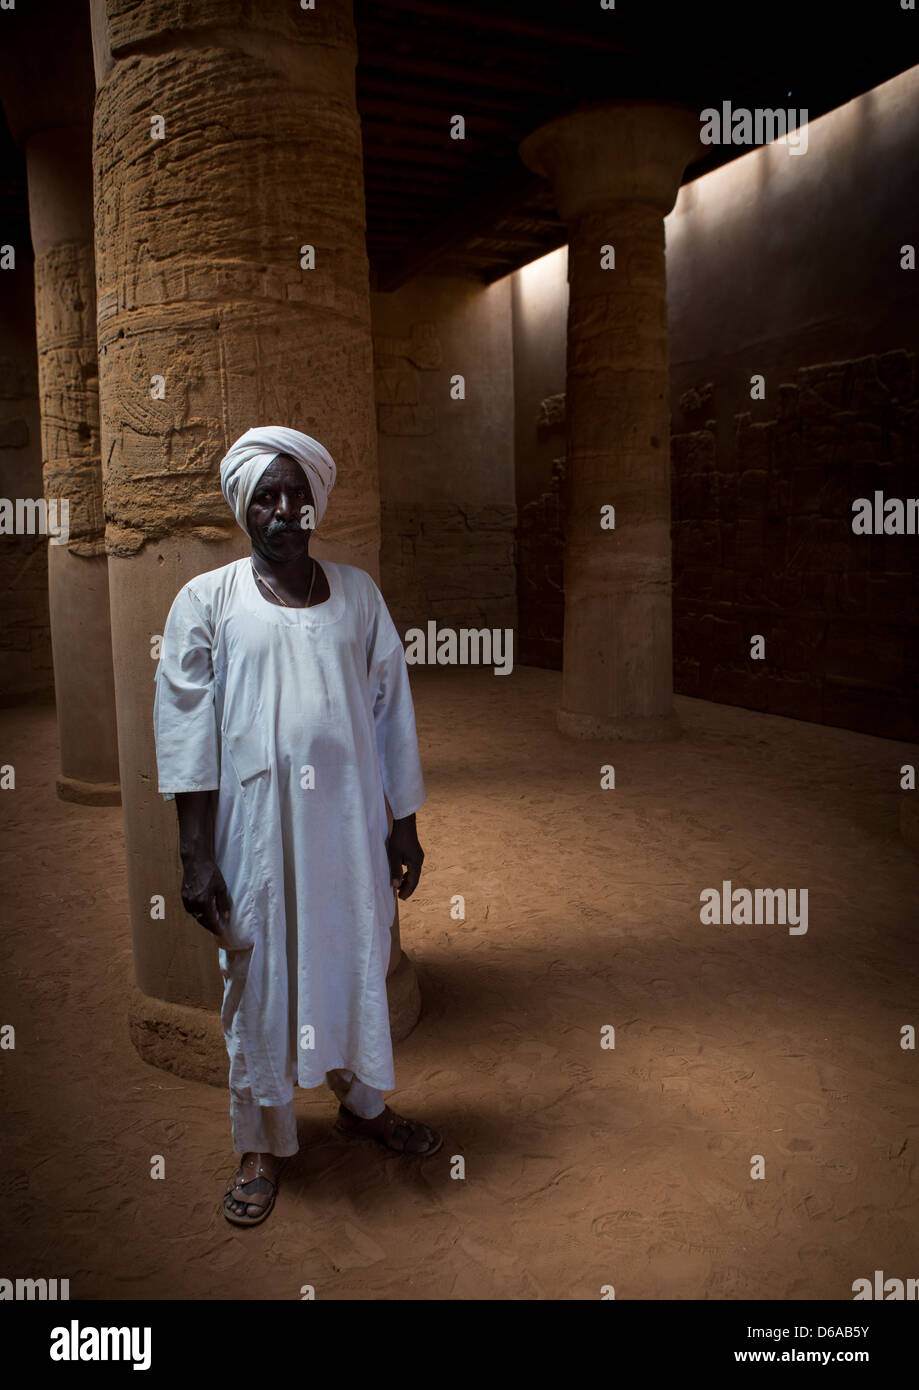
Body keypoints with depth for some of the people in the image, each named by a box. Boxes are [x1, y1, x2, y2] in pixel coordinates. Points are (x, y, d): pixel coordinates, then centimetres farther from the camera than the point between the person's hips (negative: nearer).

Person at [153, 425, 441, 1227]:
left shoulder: (357, 592, 5)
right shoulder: (207, 601, -3)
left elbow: (391, 709, 6)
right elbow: (186, 731, -5)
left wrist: (403, 824, 6)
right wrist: (195, 854, -9)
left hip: (350, 822, 3)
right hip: (255, 825, -2)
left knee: (358, 964, 16)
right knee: (260, 981, 9)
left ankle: (362, 1103, 41)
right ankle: (265, 1146, 30)